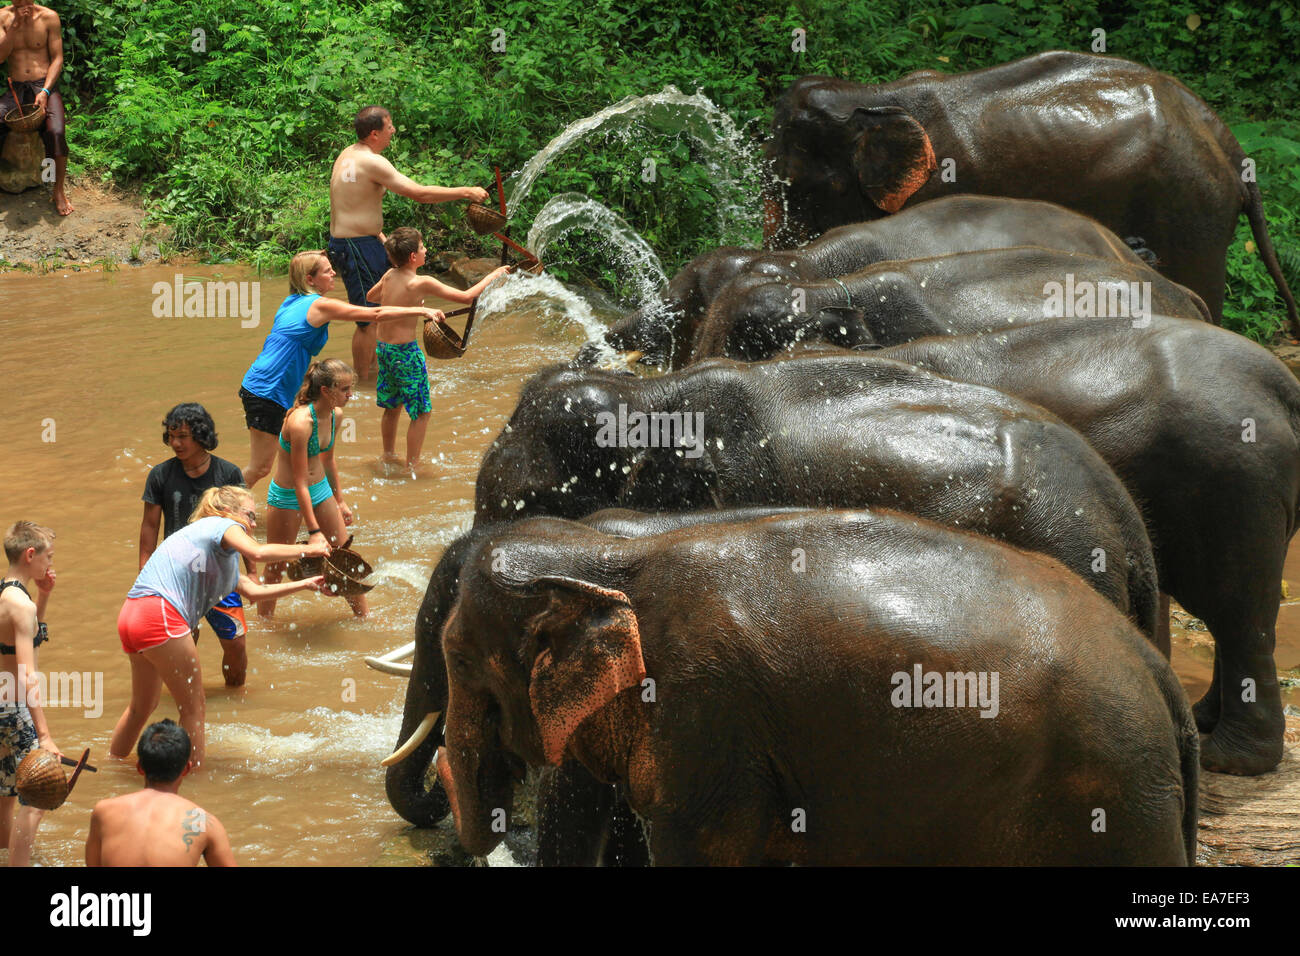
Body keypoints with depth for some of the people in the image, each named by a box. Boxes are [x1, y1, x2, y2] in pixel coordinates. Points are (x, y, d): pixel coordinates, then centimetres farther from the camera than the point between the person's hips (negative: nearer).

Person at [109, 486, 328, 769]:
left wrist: (306, 584, 35)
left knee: (143, 705, 25)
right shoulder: (223, 525, 4)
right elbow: (257, 553, -15)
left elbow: (254, 590, 34)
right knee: (193, 706, -1)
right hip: (158, 611, -10)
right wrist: (308, 550, -3)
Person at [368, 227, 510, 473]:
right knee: (421, 412, 5)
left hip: (383, 348, 8)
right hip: (406, 352, -8)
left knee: (392, 407, 23)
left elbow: (371, 296, 24)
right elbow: (466, 296, -15)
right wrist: (494, 276, -3)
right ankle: (411, 467, 8)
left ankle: (389, 456, 36)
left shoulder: (389, 276, 3)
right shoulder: (421, 283, -18)